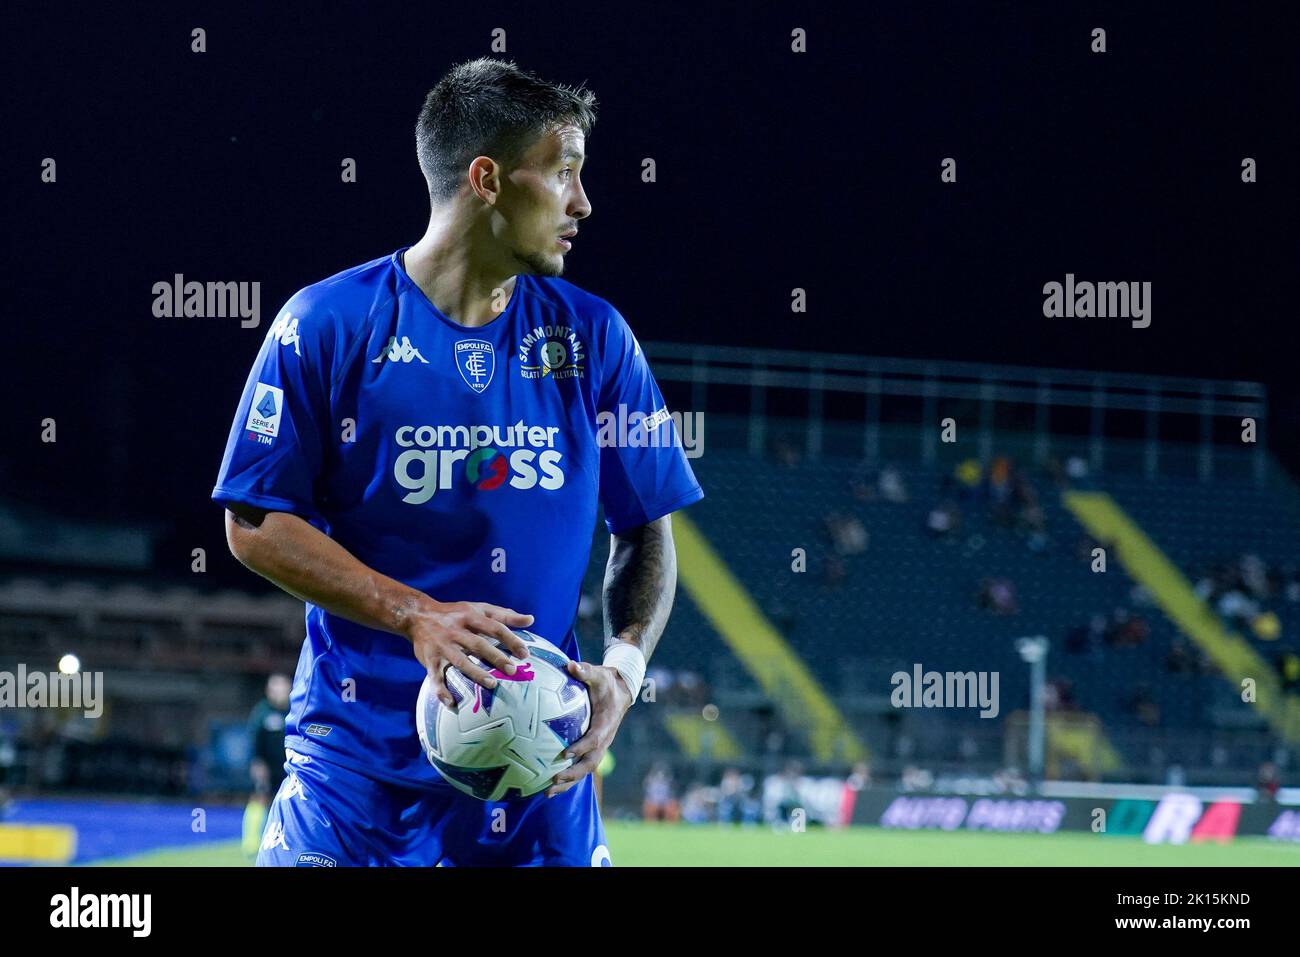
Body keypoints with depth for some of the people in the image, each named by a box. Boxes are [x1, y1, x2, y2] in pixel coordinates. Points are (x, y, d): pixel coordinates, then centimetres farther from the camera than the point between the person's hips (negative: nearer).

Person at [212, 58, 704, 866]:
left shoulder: (592, 337, 6)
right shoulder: (327, 324, -3)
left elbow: (647, 530, 11)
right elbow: (256, 524, -4)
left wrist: (626, 664, -9)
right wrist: (416, 615, -16)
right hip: (357, 760, -2)